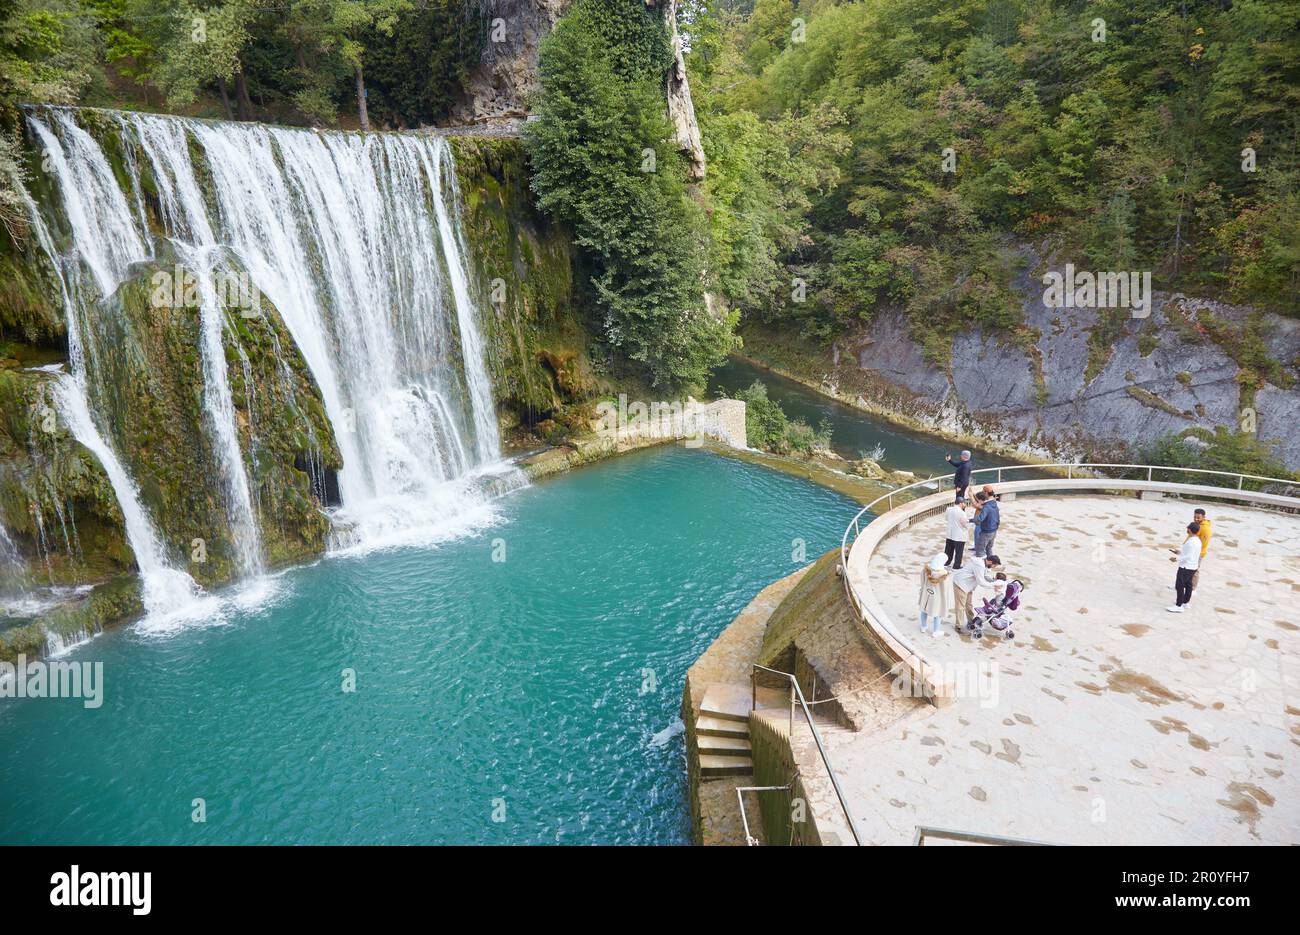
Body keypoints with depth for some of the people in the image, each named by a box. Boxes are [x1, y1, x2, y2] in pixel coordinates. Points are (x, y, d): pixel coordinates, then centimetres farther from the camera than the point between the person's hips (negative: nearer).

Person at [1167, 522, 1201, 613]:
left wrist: (1177, 559, -21)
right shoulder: (1197, 540, 7)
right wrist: (1179, 552, 16)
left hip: (1186, 567, -10)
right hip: (1193, 567, 10)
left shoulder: (1191, 541, -24)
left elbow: (1189, 557, -25)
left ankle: (1179, 606, -2)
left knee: (1179, 586, -5)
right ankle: (1186, 602, 35)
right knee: (1188, 584, 21)